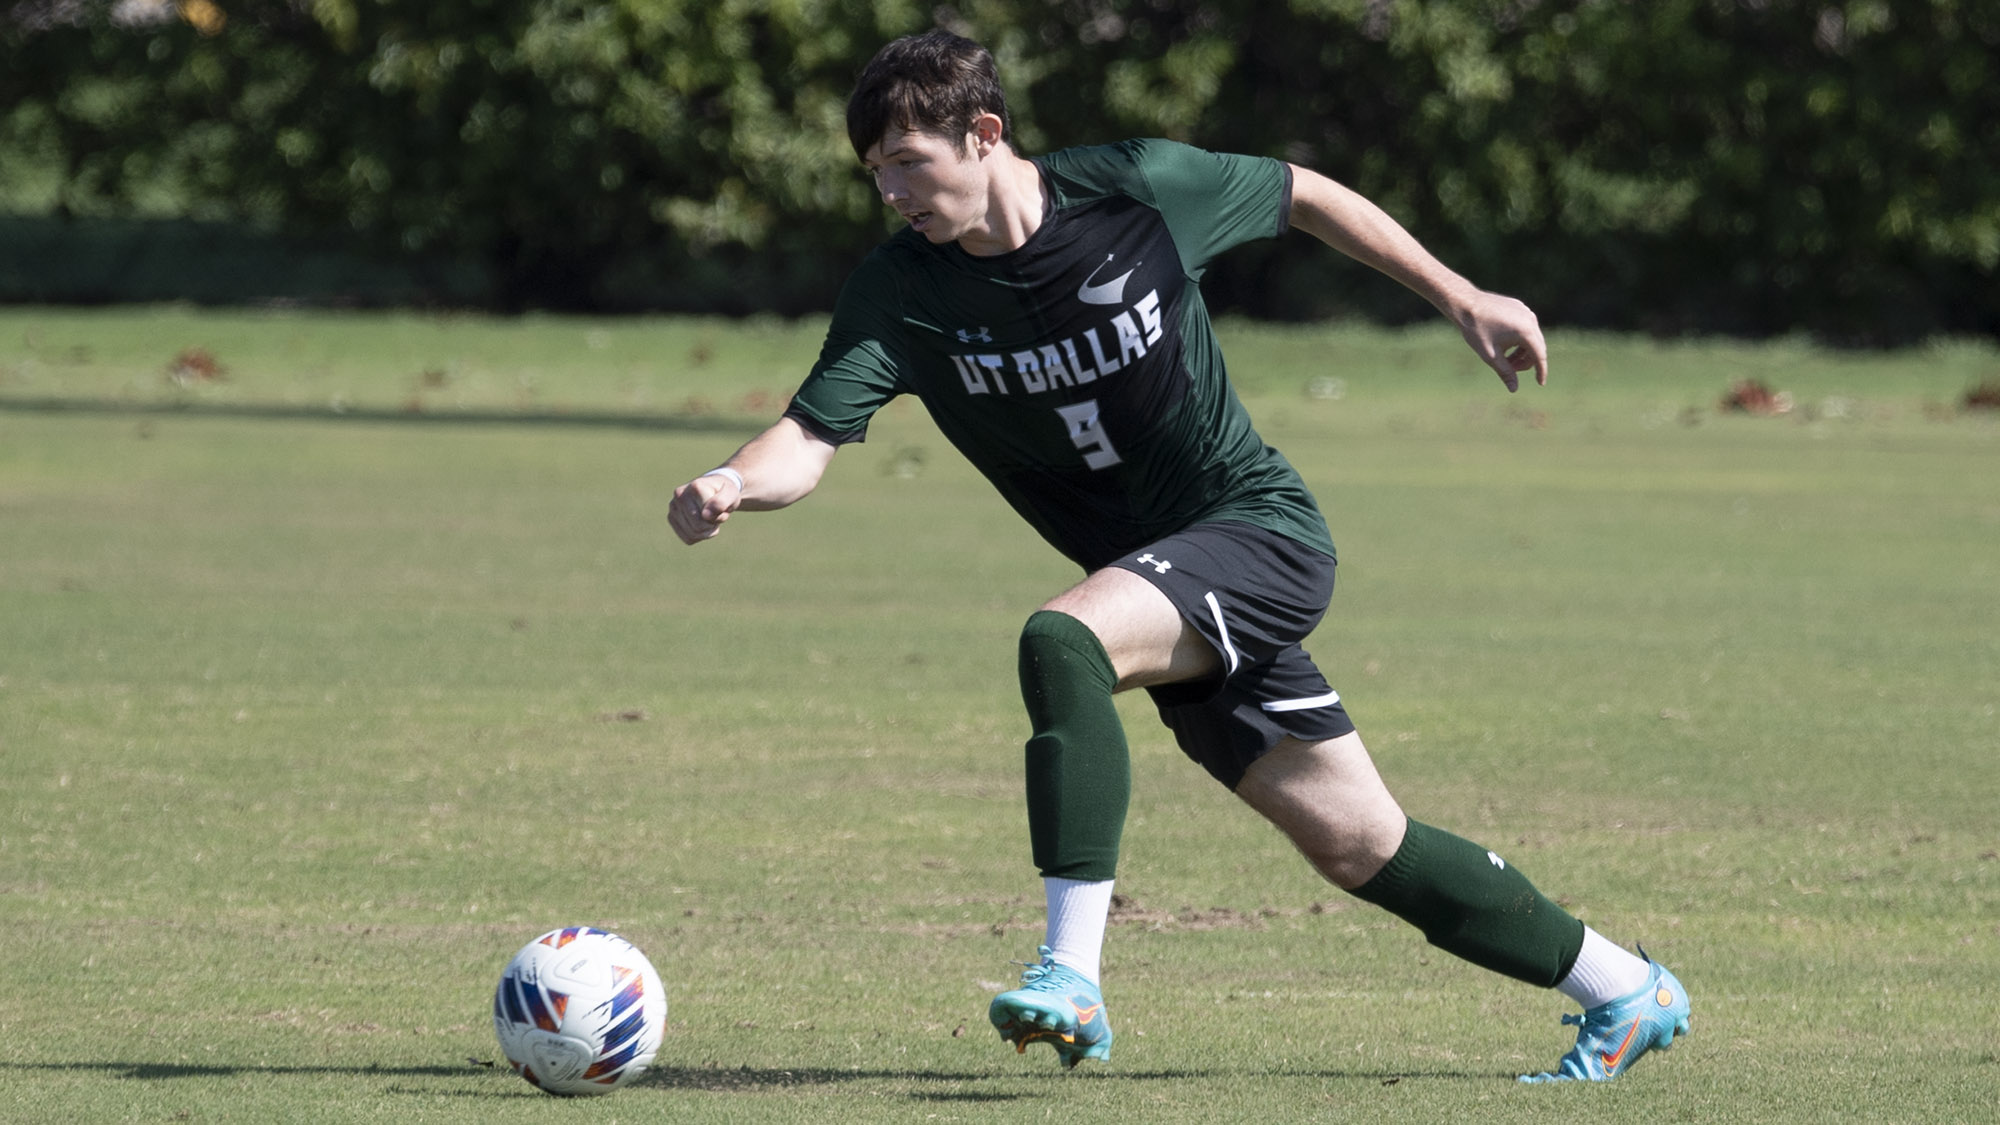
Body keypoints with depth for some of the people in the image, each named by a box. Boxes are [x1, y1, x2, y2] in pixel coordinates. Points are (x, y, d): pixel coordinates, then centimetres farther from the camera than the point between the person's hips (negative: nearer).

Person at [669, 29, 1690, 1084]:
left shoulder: (1140, 188, -15)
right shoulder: (899, 292, -8)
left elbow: (1304, 196, 3)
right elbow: (815, 433, -19)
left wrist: (1460, 298, 9)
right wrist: (732, 482, -41)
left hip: (1261, 529, -5)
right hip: (1168, 589, 5)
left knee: (1060, 640, -31)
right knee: (1358, 845, 9)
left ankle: (1072, 976, -32)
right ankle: (1623, 992, 26)